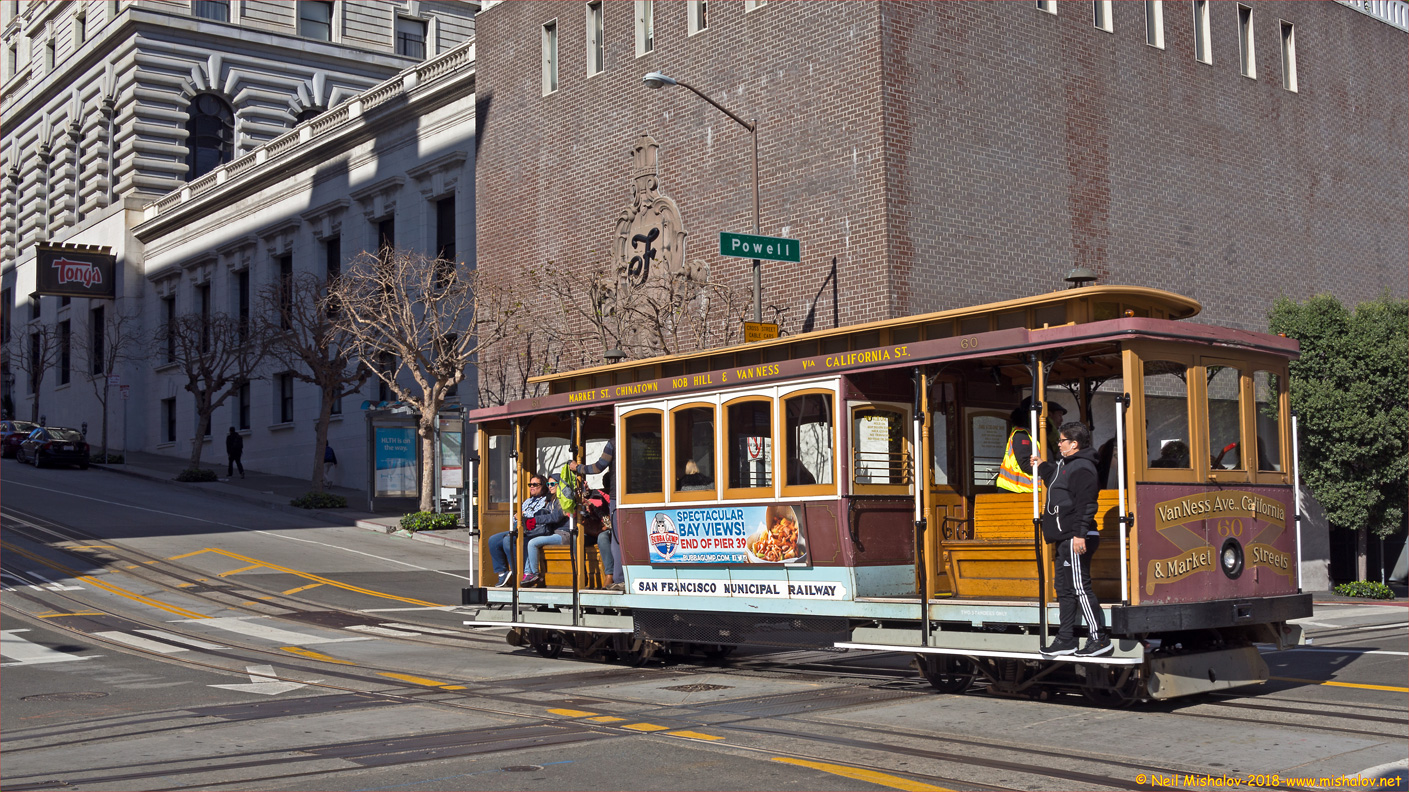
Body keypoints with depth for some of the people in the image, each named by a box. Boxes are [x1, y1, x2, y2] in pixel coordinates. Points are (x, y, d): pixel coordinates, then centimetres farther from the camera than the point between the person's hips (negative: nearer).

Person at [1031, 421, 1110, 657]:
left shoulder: (1081, 468, -14)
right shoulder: (1066, 465, 18)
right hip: (1065, 539, 11)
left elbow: (1086, 504, -22)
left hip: (1076, 539, -11)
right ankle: (1066, 638, 18)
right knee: (1064, 588, 13)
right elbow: (1056, 482, 39)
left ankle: (1099, 638, -4)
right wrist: (1042, 467, 35)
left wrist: (1080, 534, -27)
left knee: (1080, 587, -9)